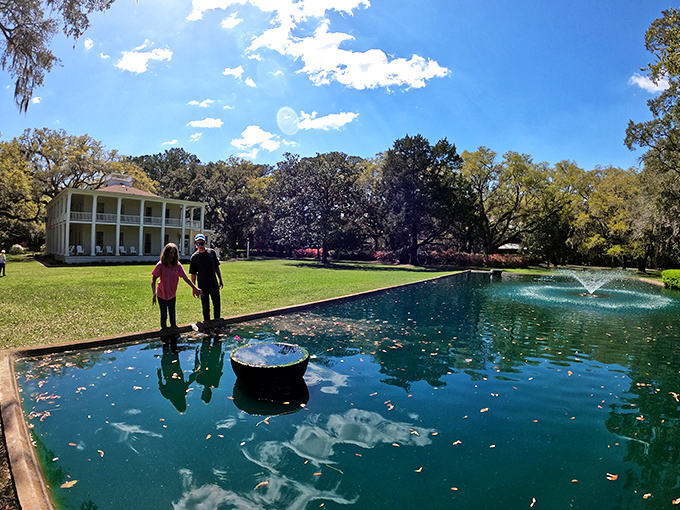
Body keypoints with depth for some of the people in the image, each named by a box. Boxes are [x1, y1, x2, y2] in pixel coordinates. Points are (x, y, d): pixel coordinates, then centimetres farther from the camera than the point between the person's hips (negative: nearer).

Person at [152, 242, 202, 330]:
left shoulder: (177, 265, -7)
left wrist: (195, 288, -12)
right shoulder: (160, 265, -17)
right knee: (164, 315, 7)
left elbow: (185, 277, -6)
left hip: (172, 294, 3)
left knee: (172, 314, 15)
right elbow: (153, 279, -15)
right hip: (162, 295, -3)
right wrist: (154, 293, -28)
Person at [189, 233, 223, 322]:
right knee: (206, 308, 8)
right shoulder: (194, 257, -5)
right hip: (203, 287, -2)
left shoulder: (212, 252, 1)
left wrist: (221, 281, 8)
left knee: (217, 305, 9)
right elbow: (193, 274, -1)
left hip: (214, 285, 2)